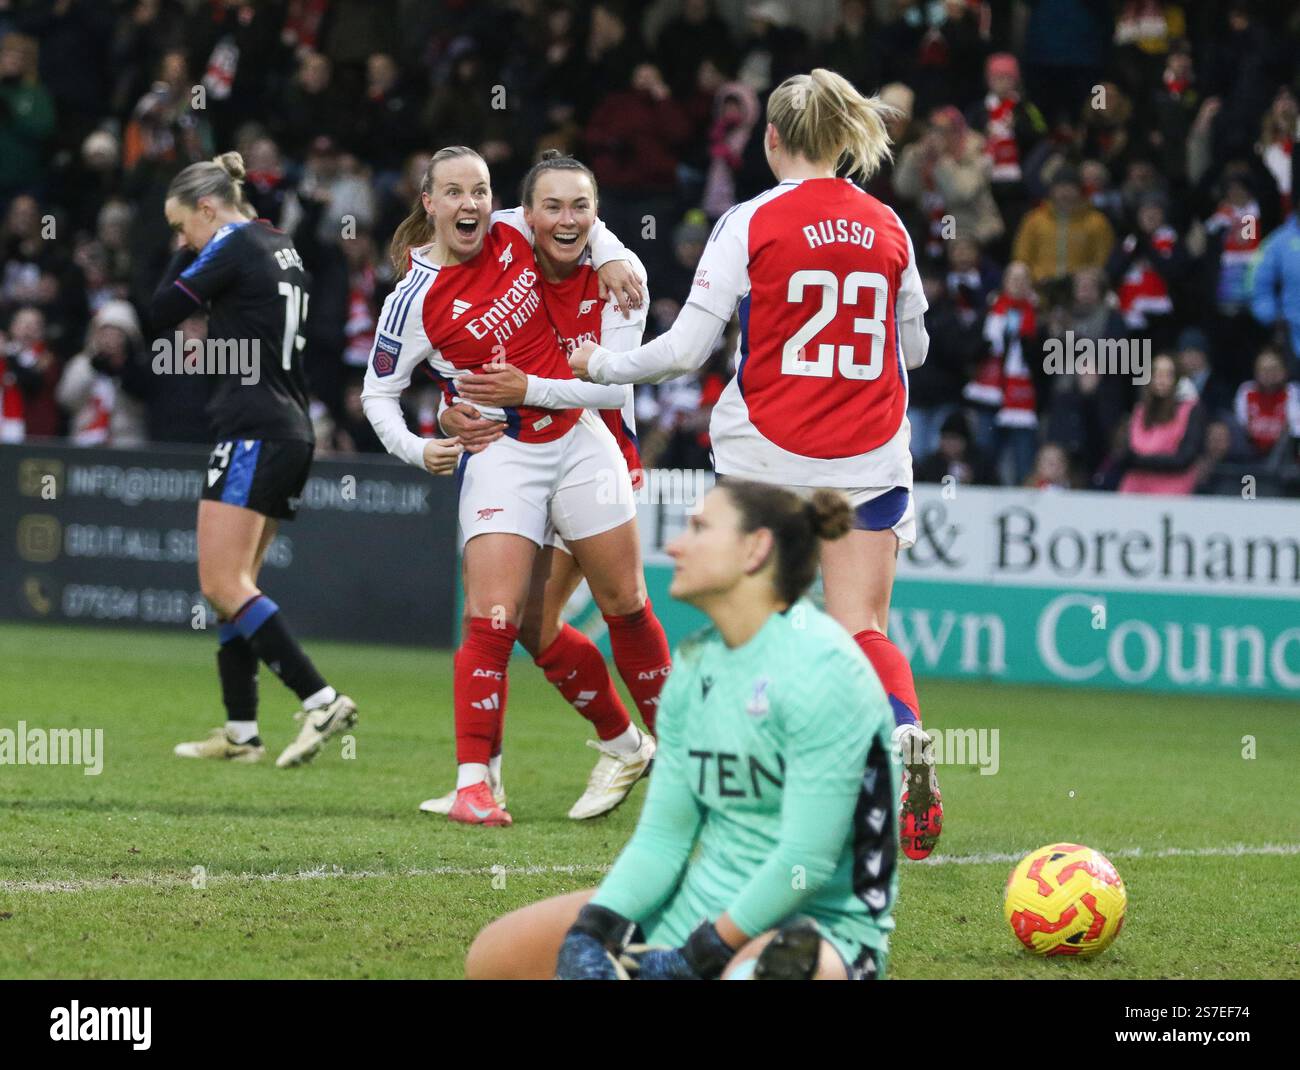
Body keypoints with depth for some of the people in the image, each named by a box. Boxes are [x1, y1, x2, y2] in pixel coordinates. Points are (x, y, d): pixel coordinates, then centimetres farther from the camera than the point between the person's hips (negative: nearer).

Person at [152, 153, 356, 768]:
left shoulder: (232, 248, -9)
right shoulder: (279, 249, 17)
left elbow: (161, 314, -3)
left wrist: (181, 255, 9)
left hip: (253, 430, -10)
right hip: (291, 433, 10)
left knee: (223, 584, -13)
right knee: (235, 585, 12)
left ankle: (320, 700, -21)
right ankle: (241, 733, 11)